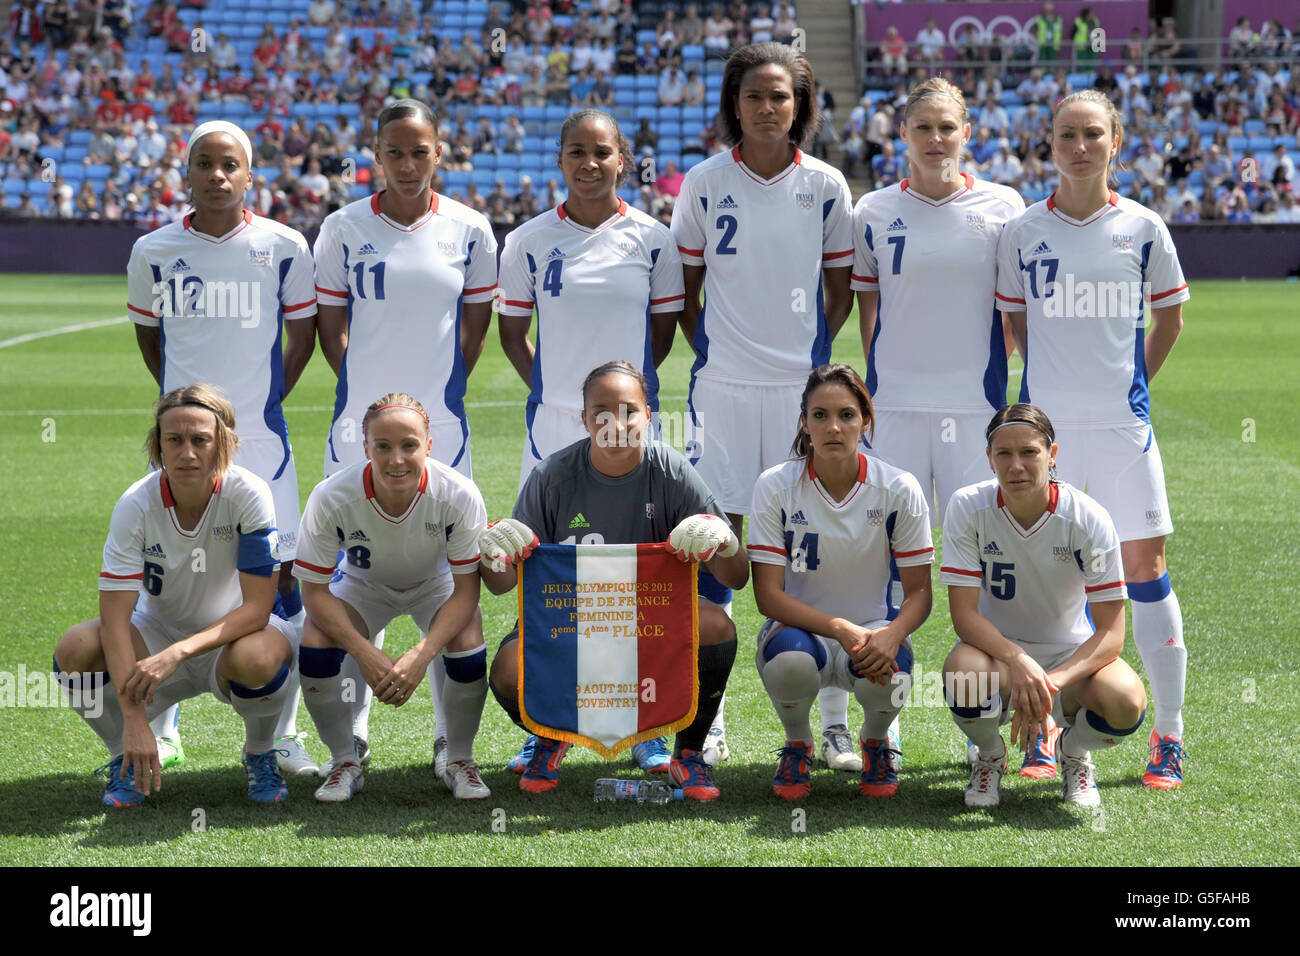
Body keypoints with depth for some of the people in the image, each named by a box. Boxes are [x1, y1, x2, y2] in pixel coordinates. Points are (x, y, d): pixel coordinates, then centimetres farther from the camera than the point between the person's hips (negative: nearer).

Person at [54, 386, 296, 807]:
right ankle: (127, 758, 1)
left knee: (259, 657, -37)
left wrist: (178, 652, -38)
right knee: (76, 649, -27)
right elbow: (115, 618, -24)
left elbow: (257, 609, -24)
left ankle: (259, 754, -3)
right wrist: (134, 719, -35)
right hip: (158, 631, 2)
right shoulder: (135, 505, -20)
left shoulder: (248, 494, -23)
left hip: (233, 631, -2)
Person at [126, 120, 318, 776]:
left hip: (261, 437, -1)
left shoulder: (283, 247, 0)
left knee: (278, 571, -2)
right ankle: (160, 728, 19)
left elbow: (303, 334, 12)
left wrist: (260, 401, 9)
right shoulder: (153, 251, 3)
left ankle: (282, 734, 9)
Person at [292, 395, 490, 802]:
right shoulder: (331, 498, -33)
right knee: (315, 644, -25)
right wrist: (365, 653, -36)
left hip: (436, 584, -1)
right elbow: (314, 591, -23)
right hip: (362, 584, 1)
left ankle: (459, 761, 0)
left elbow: (466, 592, -25)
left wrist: (421, 655, -39)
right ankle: (345, 763, -1)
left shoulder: (459, 496, -33)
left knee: (468, 647, -28)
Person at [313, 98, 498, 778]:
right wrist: (369, 388, 5)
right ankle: (353, 730, 13)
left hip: (441, 425, 0)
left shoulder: (469, 230, 3)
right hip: (358, 423, 0)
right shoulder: (344, 229, 1)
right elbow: (331, 327, 8)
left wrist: (437, 389, 7)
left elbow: (476, 326, 11)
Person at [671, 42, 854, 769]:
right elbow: (684, 287, 11)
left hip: (802, 384, 0)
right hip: (724, 384, 0)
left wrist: (816, 351, 2)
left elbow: (842, 289, 12)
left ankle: (836, 719, 6)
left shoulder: (826, 186, 4)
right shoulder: (705, 184, 3)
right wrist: (708, 350, 3)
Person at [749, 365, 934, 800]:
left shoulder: (899, 489, -9)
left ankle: (875, 740, 6)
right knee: (790, 662, -36)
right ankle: (797, 743, 1)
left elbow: (918, 592, -6)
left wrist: (891, 634, -28)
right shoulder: (775, 486, -11)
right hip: (799, 627, -1)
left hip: (875, 630, 1)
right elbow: (768, 595, -14)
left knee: (884, 673, -34)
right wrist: (841, 629, -29)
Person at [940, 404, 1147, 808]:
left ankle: (1074, 753, 7)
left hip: (1071, 655, 0)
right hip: (996, 649, 0)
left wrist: (1050, 684, -33)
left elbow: (1111, 633, -18)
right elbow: (964, 613, -18)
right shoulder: (968, 507, -17)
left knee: (1126, 702, -32)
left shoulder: (1088, 519, -18)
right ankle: (990, 757, 1)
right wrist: (1018, 662, -36)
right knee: (965, 672, -37)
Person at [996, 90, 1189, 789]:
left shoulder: (1143, 228, 2)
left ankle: (1169, 733, 7)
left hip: (1123, 423, -1)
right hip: (1045, 422, 1)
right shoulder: (1023, 232, 2)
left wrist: (1129, 382, 8)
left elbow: (1168, 319, 13)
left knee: (1144, 568, -1)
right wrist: (1057, 378, 8)